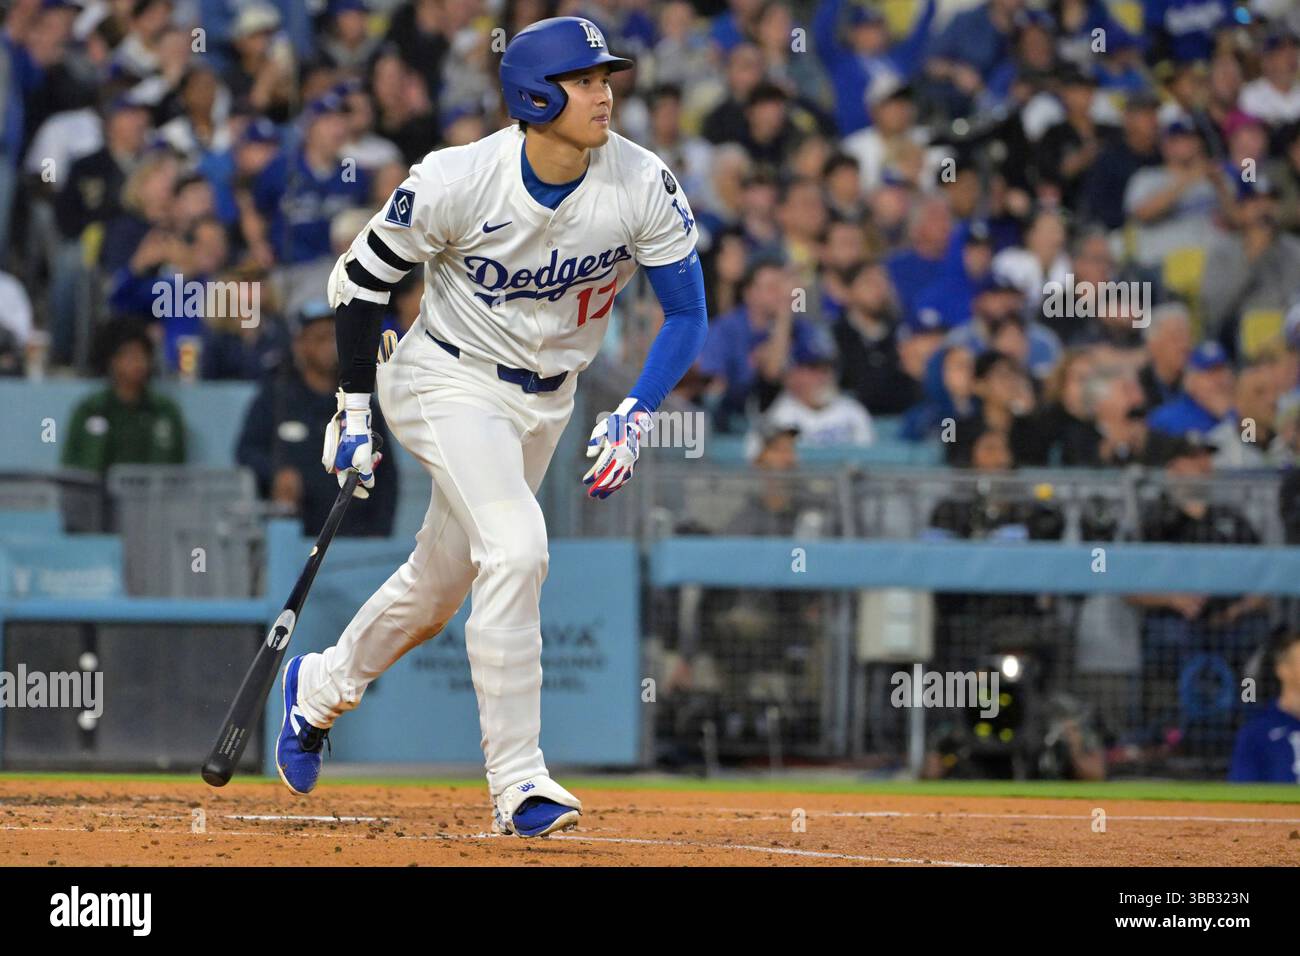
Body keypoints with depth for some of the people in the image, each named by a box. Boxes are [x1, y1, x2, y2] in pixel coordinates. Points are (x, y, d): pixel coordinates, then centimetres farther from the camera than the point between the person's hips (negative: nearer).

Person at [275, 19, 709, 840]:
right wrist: (354, 410, -5)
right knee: (515, 547, -26)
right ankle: (517, 783, -22)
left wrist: (636, 419, -21)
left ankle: (320, 690, 45)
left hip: (547, 397, 5)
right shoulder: (457, 182, -23)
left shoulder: (643, 187, -16)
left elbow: (687, 315, -8)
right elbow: (363, 279, -9)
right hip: (449, 380, -5)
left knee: (440, 586, 15)